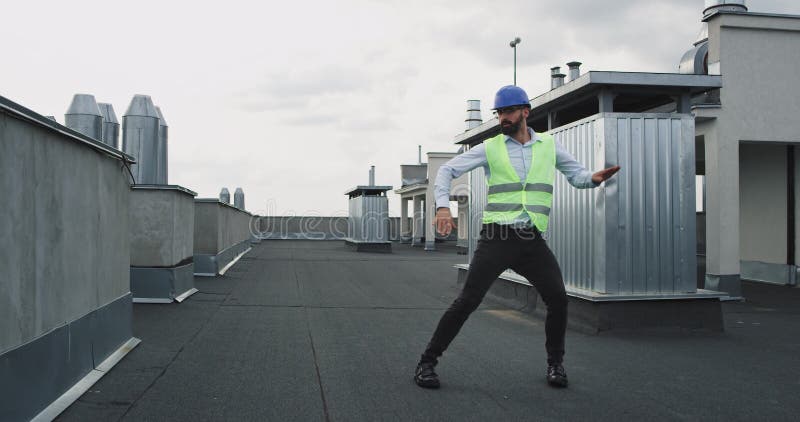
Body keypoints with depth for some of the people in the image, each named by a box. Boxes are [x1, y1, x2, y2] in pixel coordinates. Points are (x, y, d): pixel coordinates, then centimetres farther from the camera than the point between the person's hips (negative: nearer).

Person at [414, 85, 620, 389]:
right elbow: (447, 170, 6)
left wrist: (593, 178, -5)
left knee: (558, 299, -8)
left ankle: (555, 363, 16)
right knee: (467, 301, -8)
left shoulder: (549, 146, 13)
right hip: (497, 237, -2)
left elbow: (576, 174, 19)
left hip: (533, 240, 2)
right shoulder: (490, 148, 6)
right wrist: (443, 206, -11)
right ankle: (427, 362, 2)